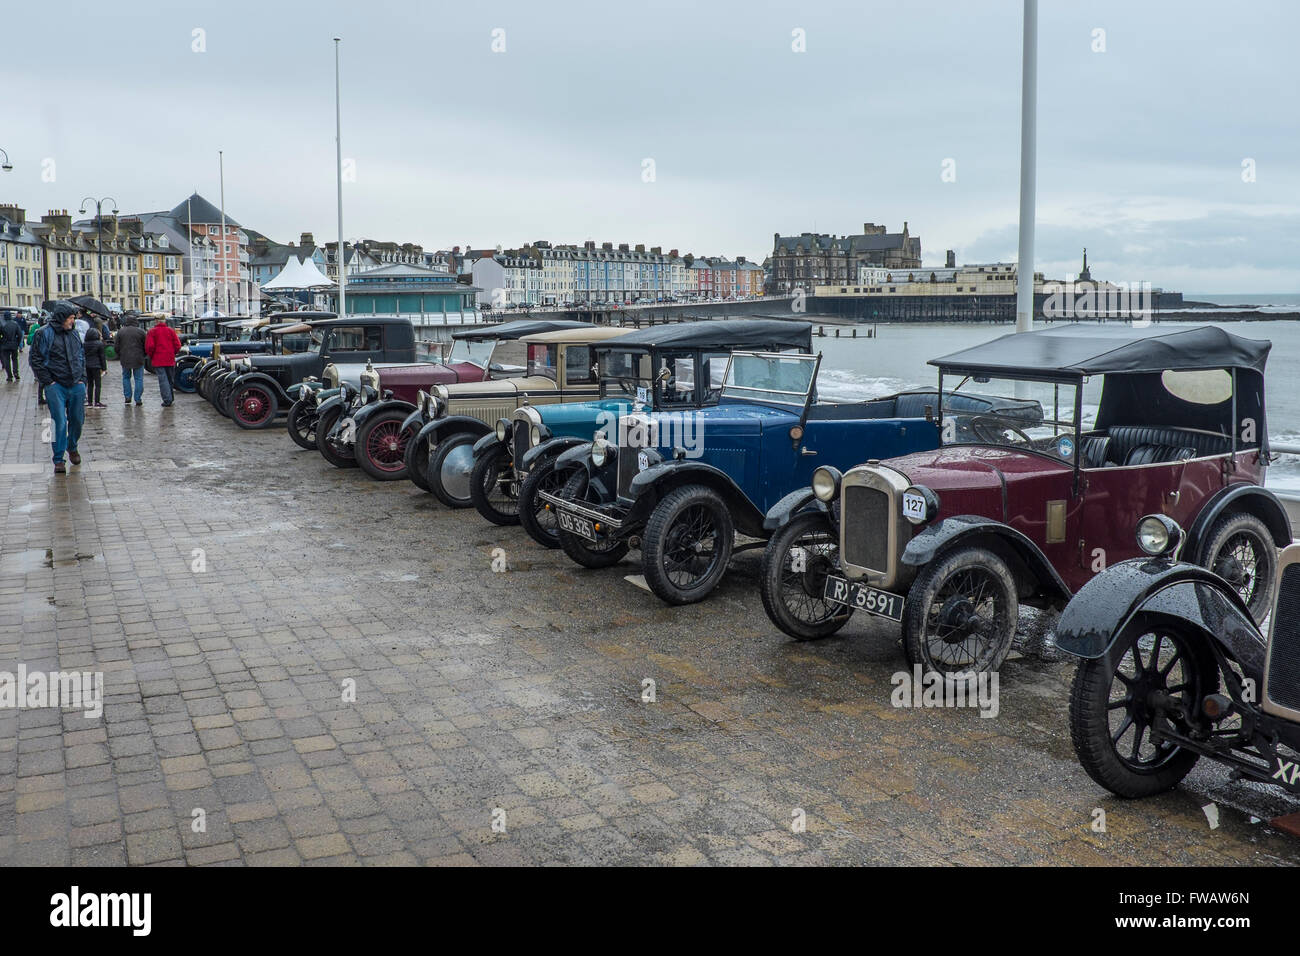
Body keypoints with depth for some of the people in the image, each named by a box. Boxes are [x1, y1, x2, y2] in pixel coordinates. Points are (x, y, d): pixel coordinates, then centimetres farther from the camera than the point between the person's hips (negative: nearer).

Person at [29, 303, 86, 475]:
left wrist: (82, 378, 11)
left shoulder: (74, 334, 13)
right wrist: (48, 381, -9)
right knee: (60, 422, -9)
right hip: (56, 386, -5)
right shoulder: (45, 334, -4)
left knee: (77, 419, 10)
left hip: (76, 385, 5)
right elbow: (35, 360, -4)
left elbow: (82, 356, 23)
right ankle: (58, 459, -1)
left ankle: (72, 447, 35)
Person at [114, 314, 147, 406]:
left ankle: (127, 397, 12)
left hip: (125, 359, 2)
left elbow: (116, 346, 3)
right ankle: (138, 399, -1)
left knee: (126, 377, 17)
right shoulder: (141, 331, -3)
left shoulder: (120, 331, 2)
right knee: (139, 379, 3)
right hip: (138, 359, -2)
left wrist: (120, 356, 17)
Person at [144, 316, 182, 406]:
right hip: (170, 360, 3)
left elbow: (149, 346, -11)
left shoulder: (152, 332, -4)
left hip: (158, 360, -3)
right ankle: (170, 398, 26)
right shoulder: (171, 330, 4)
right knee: (170, 379, 15)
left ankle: (167, 401, -10)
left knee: (163, 380, -3)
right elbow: (177, 345, 0)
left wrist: (150, 356, 6)